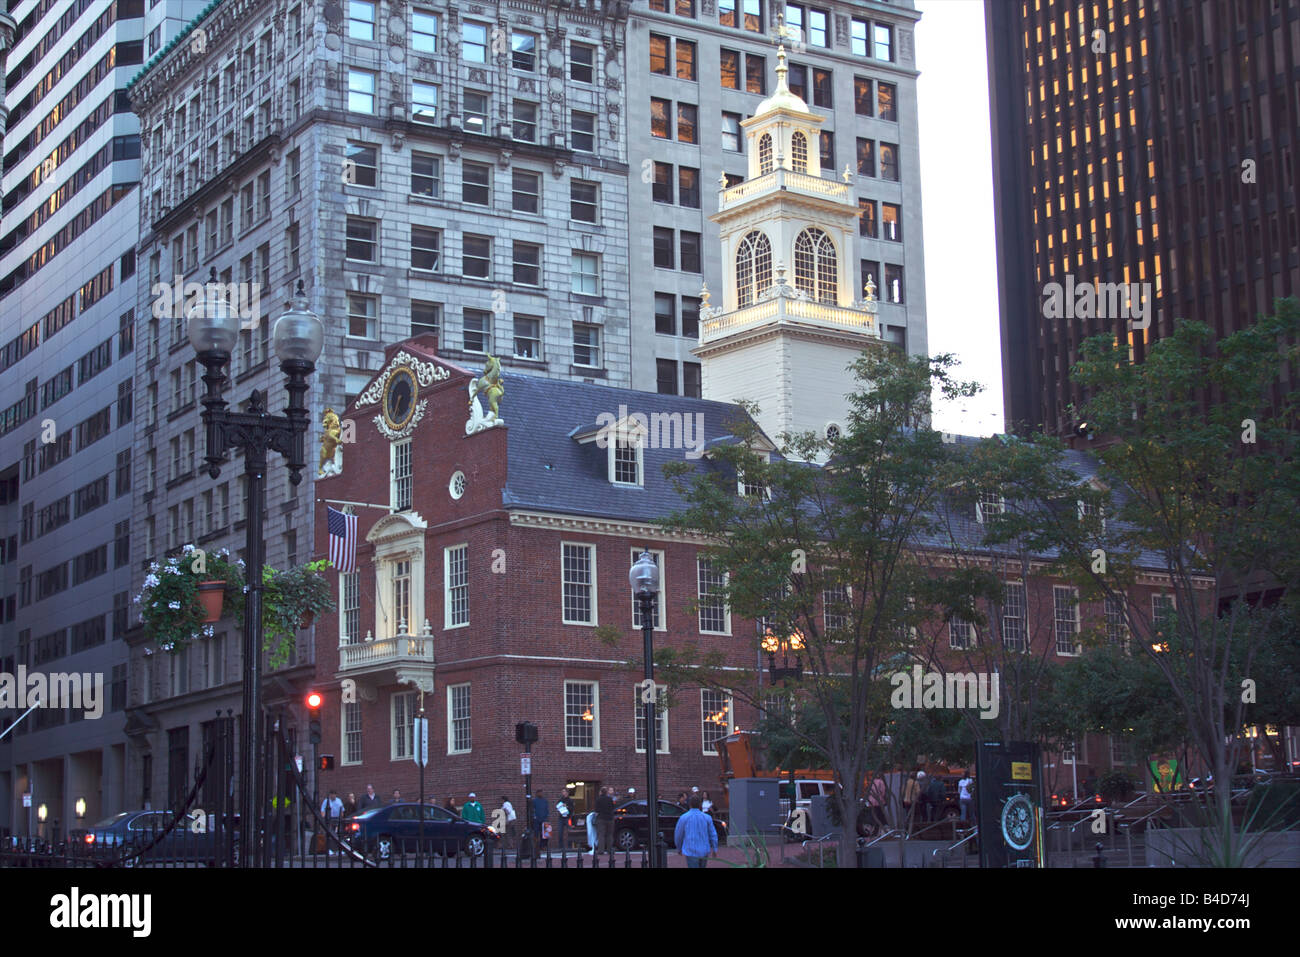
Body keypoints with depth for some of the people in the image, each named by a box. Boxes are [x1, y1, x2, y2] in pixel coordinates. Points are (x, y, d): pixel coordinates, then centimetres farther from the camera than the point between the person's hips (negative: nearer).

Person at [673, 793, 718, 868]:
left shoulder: (684, 818, -7)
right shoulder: (707, 818, -1)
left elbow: (678, 835, 2)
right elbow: (713, 834, 2)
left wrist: (679, 848, 18)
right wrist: (715, 849, 11)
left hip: (691, 852, -3)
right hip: (704, 852, 3)